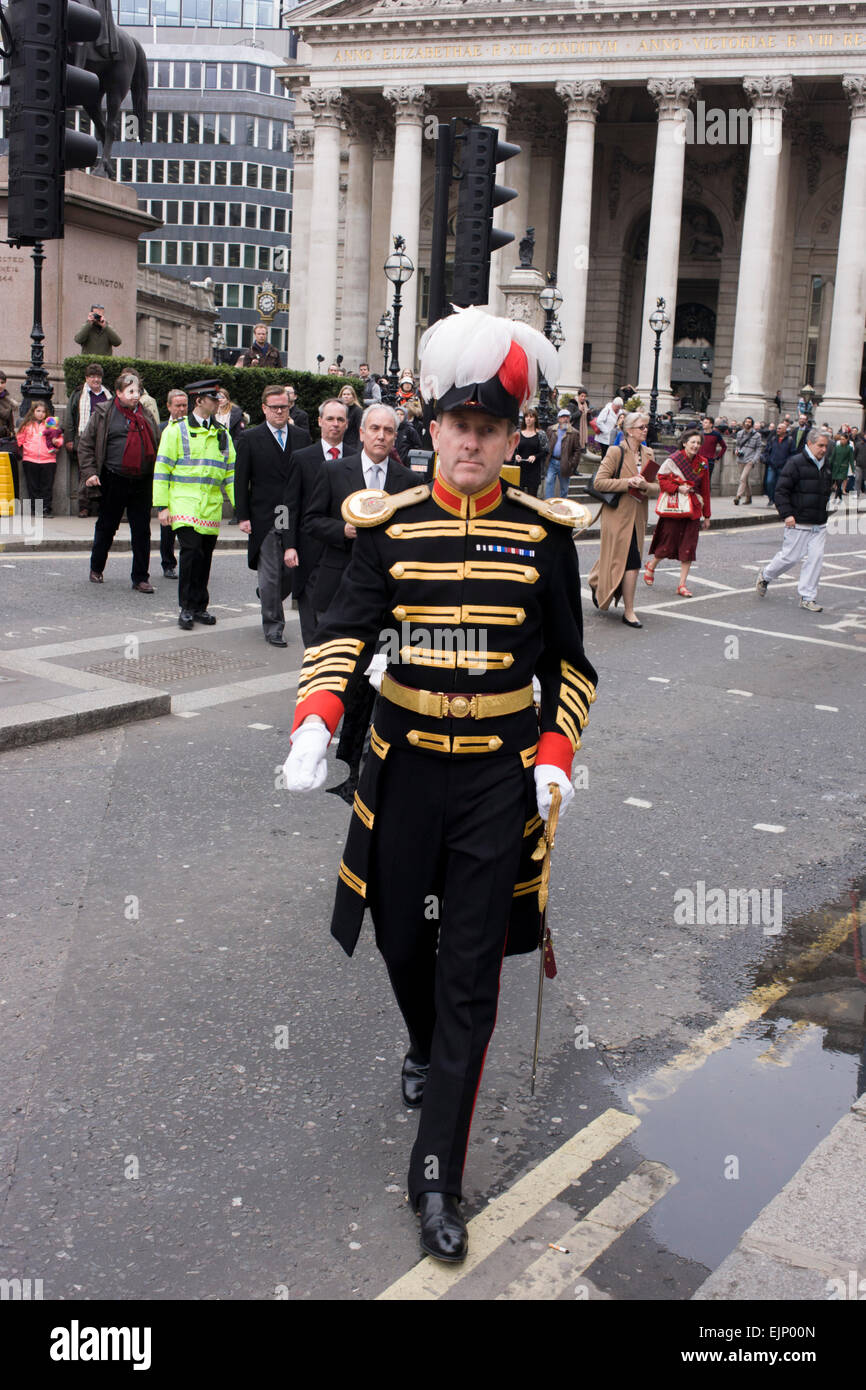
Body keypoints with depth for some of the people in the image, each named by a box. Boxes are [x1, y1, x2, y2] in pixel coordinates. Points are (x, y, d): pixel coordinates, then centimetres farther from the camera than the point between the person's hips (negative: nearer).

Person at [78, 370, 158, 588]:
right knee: (107, 527, 11)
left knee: (142, 530, 2)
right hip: (114, 481, -3)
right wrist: (89, 472, -10)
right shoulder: (104, 413, -1)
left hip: (142, 481, 3)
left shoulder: (145, 414, 11)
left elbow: (155, 445, 19)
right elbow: (85, 443, 0)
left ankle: (141, 577, 9)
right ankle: (96, 569, 30)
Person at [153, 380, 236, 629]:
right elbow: (162, 470, 0)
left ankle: (199, 607, 18)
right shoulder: (176, 430, 2)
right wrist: (162, 506, -6)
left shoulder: (222, 435, 15)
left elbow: (231, 473, 16)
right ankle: (187, 608, -6)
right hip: (184, 504, -4)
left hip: (211, 507, 4)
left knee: (205, 557, 6)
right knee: (191, 551, -17)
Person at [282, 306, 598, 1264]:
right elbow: (346, 633, -8)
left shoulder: (545, 534, -2)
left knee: (470, 975, 0)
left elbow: (567, 661, 5)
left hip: (500, 778, -1)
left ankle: (438, 1175, 10)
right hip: (403, 768, 2)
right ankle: (425, 1048, 51)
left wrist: (557, 755, -6)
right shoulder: (389, 526, -2)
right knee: (403, 941, 16)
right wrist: (314, 721, -25)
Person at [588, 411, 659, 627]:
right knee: (631, 561, -10)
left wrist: (644, 486, -15)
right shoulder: (616, 452, -10)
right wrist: (627, 482, -20)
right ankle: (629, 611, -3)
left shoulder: (648, 454, 9)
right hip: (618, 514, -6)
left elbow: (656, 488, 7)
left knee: (620, 558, 13)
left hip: (637, 515, 7)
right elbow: (599, 482, -14)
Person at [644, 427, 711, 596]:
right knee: (668, 542, 0)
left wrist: (706, 515, 12)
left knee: (689, 546, -2)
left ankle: (682, 585, 3)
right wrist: (678, 488, -17)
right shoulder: (673, 460, -5)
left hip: (693, 509, 4)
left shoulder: (702, 464, 7)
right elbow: (660, 479, -3)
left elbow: (705, 490, 12)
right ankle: (651, 566, 31)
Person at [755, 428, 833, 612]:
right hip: (798, 522, -6)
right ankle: (765, 576, 27)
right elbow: (781, 490, -12)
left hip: (819, 524, 6)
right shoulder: (796, 463, -10)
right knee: (791, 556, -1)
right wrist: (787, 514, -17)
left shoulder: (826, 464, 13)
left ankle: (807, 597, 6)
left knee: (816, 557, -1)